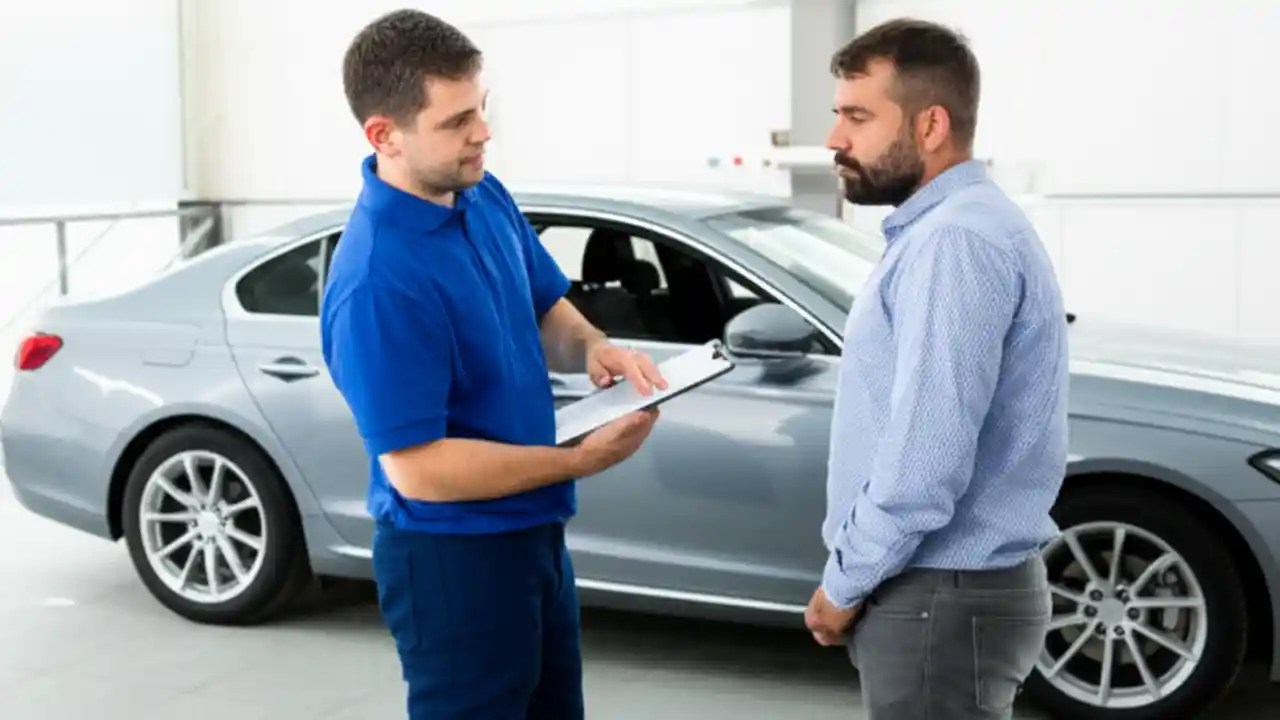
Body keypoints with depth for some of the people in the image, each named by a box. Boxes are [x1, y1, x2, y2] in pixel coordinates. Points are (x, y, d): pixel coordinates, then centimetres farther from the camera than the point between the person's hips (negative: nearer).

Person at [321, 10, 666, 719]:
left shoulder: (485, 196, -1)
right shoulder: (377, 280, -27)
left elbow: (547, 310, 14)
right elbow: (416, 469, -26)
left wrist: (593, 349, -9)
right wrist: (581, 460, -23)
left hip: (534, 533, 8)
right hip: (450, 557, -8)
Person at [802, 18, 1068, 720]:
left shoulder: (955, 239, -20)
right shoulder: (940, 227, 13)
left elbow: (927, 461, -25)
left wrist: (844, 584, -12)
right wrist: (858, 578, 16)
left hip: (938, 598, -10)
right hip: (940, 587, 10)